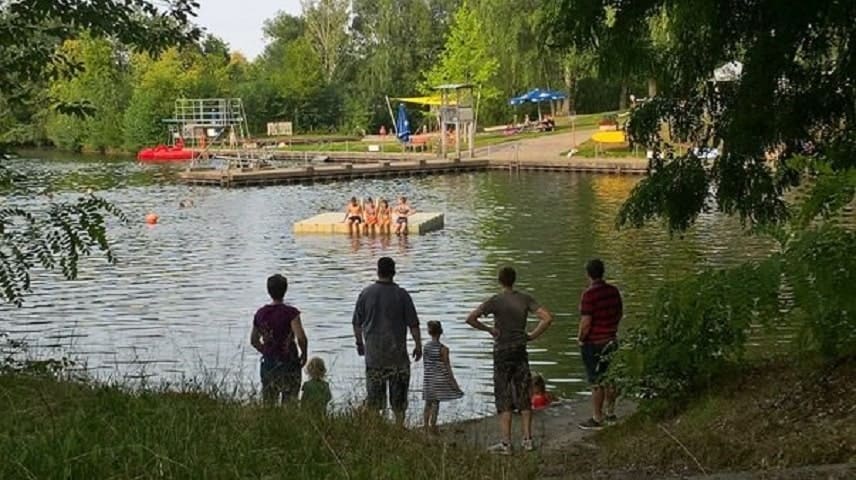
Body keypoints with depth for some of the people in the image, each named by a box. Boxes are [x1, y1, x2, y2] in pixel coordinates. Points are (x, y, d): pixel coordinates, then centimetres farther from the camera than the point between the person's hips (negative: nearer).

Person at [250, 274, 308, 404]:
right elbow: (301, 337, -22)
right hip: (289, 364, -4)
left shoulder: (260, 313, 5)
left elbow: (254, 341, 14)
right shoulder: (291, 312, -12)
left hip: (268, 364, 4)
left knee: (268, 404, 10)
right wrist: (304, 354, -5)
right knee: (289, 402, 2)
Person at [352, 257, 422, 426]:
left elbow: (357, 323, 6)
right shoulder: (401, 294, -6)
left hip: (373, 351, 2)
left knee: (374, 393, 7)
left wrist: (360, 343, 19)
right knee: (398, 394, 7)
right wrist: (418, 345, 7)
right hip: (397, 351, -1)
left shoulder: (366, 293, -1)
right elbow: (413, 324, -4)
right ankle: (399, 425, 8)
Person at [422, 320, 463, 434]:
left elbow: (425, 364, 10)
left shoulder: (425, 346, 3)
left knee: (428, 403, 12)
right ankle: (432, 427, -3)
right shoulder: (443, 349, -12)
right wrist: (453, 381, -3)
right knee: (435, 403, -2)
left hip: (427, 378, 5)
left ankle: (426, 427, 16)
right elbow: (447, 367, -10)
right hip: (439, 379, -5)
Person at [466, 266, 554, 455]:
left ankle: (506, 442, -1)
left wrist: (488, 329, -3)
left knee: (504, 397, 1)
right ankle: (527, 439, 12)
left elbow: (470, 319, -16)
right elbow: (547, 318, -5)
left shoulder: (496, 301, -9)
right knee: (523, 395, 11)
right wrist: (532, 335, 2)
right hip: (520, 351, 3)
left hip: (502, 352, -3)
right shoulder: (525, 299, 0)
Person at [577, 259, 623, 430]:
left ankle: (597, 419, 6)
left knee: (596, 382, -1)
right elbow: (620, 313, 13)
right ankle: (610, 413, 27)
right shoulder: (613, 291, 2)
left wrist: (580, 338, -7)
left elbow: (586, 322, -22)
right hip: (611, 340, 7)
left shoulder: (589, 294, -21)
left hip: (593, 344, -7)